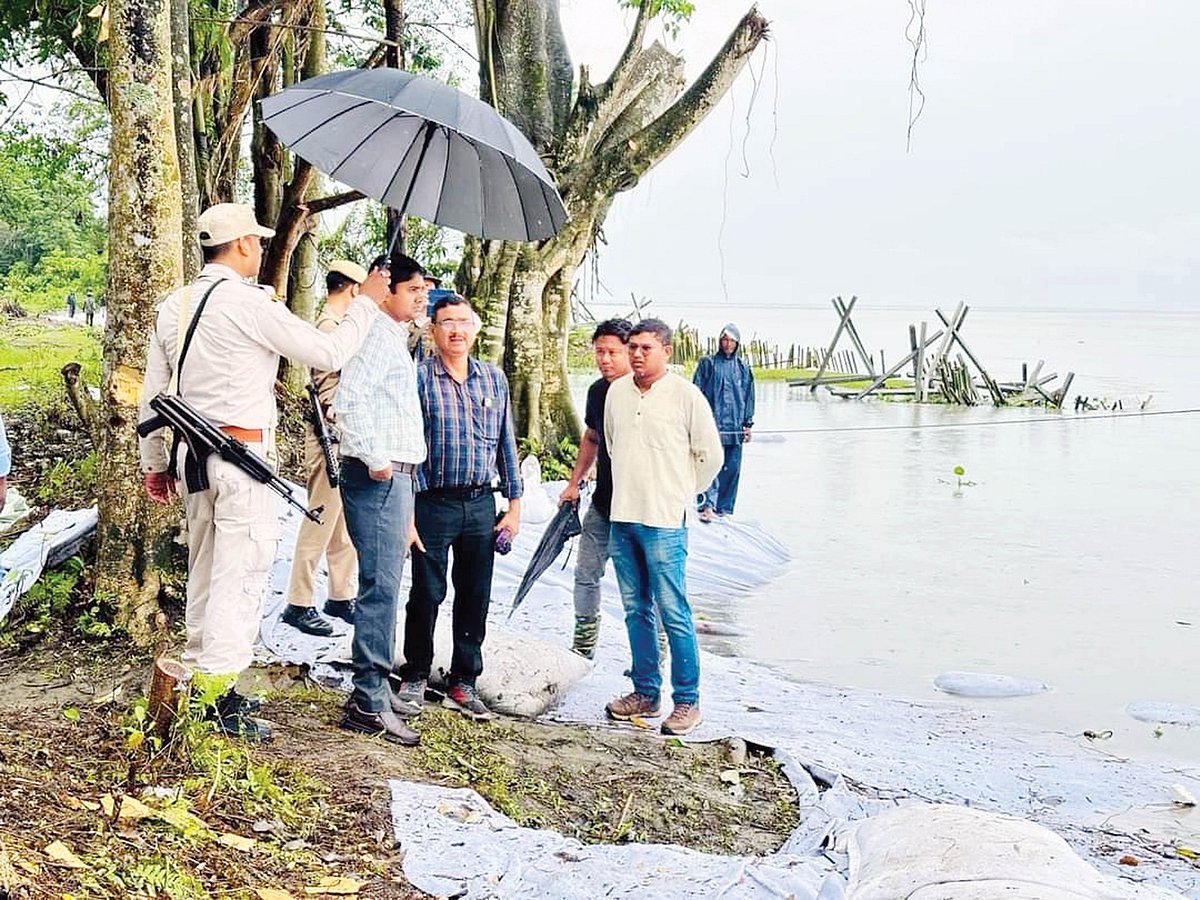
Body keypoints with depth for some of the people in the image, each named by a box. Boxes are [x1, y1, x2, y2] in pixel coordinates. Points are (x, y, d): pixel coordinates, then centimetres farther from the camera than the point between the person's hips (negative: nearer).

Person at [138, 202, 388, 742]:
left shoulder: (173, 307, 10)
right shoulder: (250, 304, -13)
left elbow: (153, 392, 15)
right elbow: (329, 353, -9)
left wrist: (154, 461, 24)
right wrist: (366, 302, 6)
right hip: (240, 454, -8)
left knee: (204, 569, 17)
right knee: (240, 572, -6)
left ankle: (198, 674, 25)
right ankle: (219, 696, -7)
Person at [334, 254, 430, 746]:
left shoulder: (398, 341, 22)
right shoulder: (376, 336, -10)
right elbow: (351, 397, -23)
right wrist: (376, 458, -24)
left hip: (395, 476, 11)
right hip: (377, 477, -11)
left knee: (386, 585, 14)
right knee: (381, 586, -12)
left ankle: (376, 687, 21)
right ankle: (368, 702, -10)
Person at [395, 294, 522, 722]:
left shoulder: (494, 379, 9)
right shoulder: (418, 377, -4)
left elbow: (506, 443, 13)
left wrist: (514, 503, 10)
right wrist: (406, 510, -10)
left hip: (481, 504, 4)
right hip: (433, 503, -4)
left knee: (476, 597, 8)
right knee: (427, 594, 4)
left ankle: (463, 683, 19)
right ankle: (415, 677, 21)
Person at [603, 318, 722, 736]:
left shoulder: (686, 395, -6)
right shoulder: (617, 392, 10)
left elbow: (710, 456, 1)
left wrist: (679, 494, 9)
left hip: (664, 522, -5)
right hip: (622, 518, 6)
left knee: (674, 614, -4)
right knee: (636, 612, 12)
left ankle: (687, 701, 4)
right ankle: (645, 693, 22)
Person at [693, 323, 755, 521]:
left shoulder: (743, 367, 14)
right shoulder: (708, 363, 5)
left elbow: (749, 397, 17)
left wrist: (748, 423, 11)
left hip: (735, 426, 4)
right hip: (712, 422, -4)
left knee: (732, 468, 5)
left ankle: (724, 508, 13)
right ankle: (708, 505, -21)